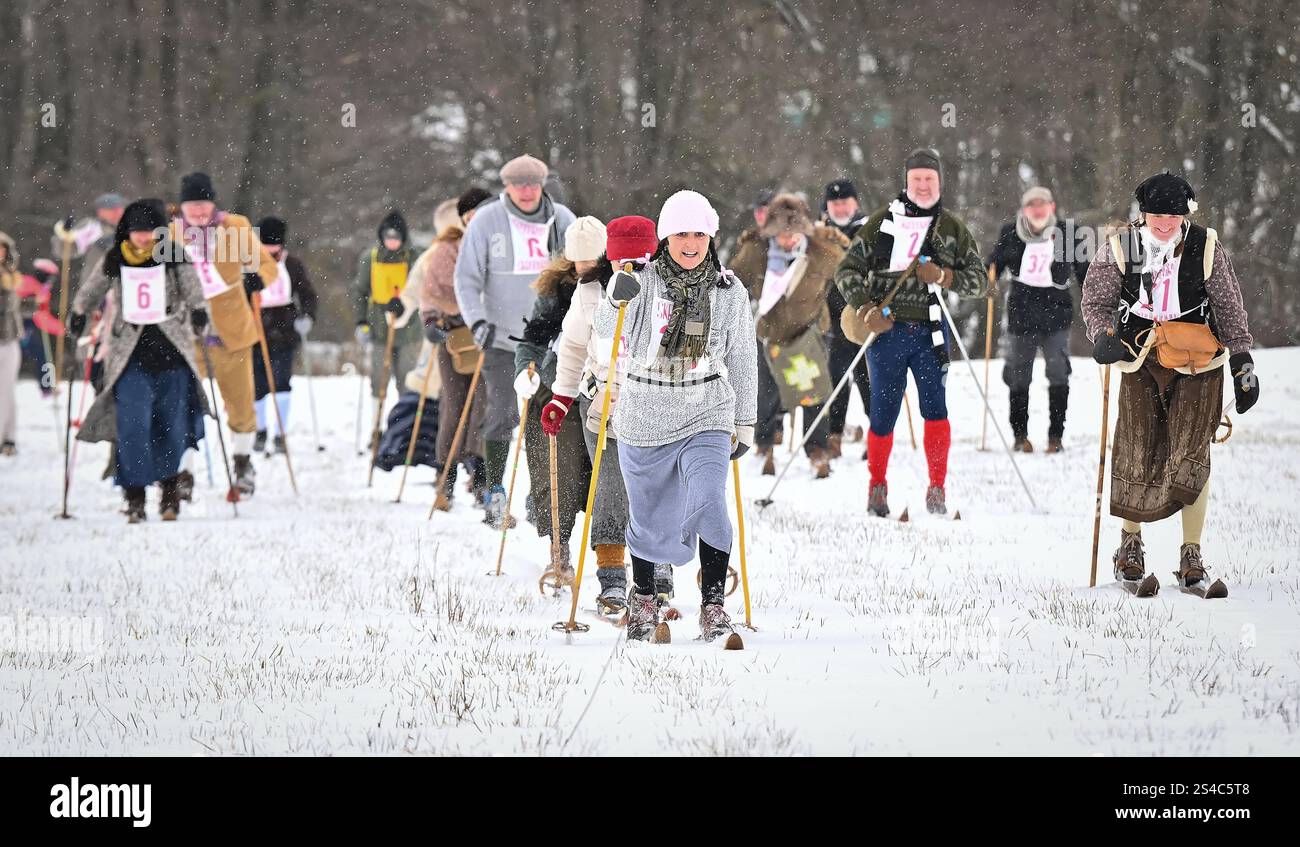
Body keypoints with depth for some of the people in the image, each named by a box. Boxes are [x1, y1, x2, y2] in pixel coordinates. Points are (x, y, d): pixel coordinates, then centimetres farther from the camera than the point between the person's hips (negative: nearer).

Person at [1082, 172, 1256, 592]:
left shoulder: (1206, 248, -3)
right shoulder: (1119, 248, -3)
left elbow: (1230, 306, 7)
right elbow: (1096, 300, 6)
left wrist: (1243, 362, 8)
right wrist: (1104, 336, -13)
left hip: (1198, 364, 0)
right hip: (1141, 361, 0)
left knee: (1191, 457, -8)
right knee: (1136, 455, -5)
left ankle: (1191, 553, 2)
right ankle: (1130, 541, 17)